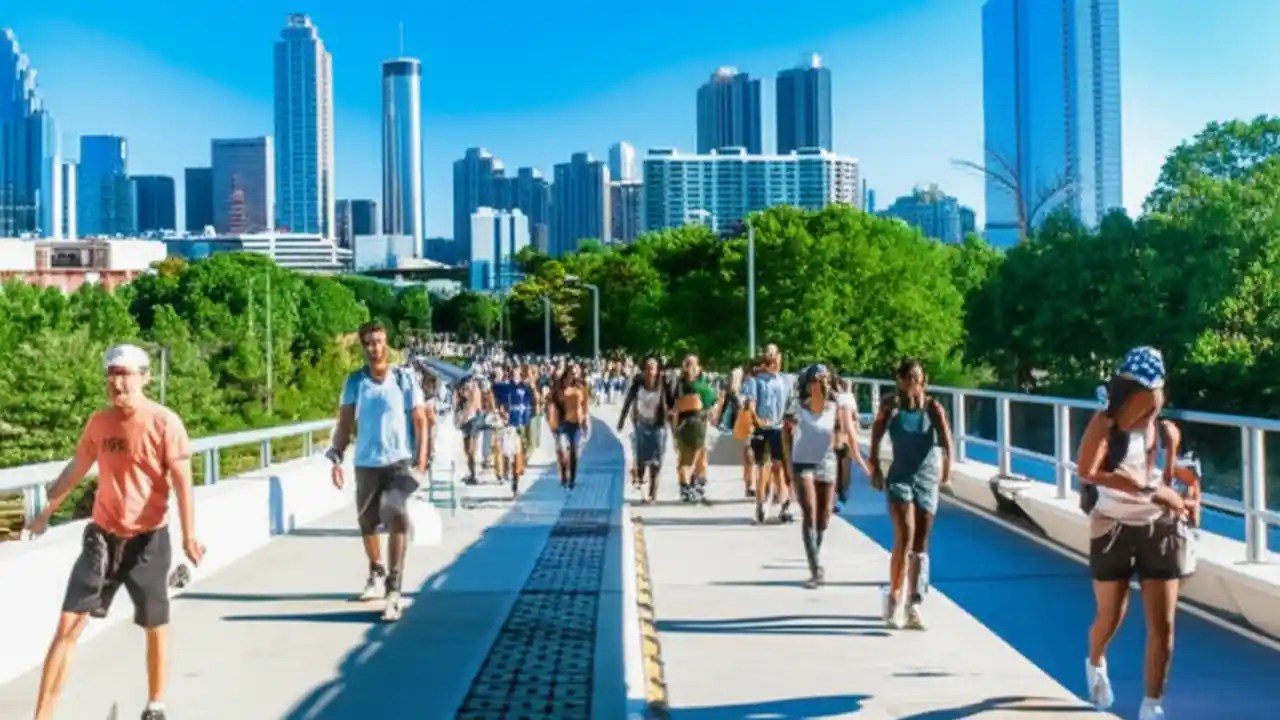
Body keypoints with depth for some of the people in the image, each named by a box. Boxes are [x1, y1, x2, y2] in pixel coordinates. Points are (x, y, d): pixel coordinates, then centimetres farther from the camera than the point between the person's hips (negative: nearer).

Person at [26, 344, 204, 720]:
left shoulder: (164, 422, -12)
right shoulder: (99, 421, 2)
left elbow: (182, 481, -13)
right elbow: (76, 468, 18)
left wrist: (188, 536, -21)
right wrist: (47, 510, 28)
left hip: (148, 538, -3)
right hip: (102, 535, 3)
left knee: (155, 626, 10)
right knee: (68, 624, -3)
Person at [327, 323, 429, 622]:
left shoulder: (405, 379, -3)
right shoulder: (354, 381, 3)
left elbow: (420, 420, -1)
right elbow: (345, 423, 7)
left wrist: (422, 457, -9)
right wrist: (336, 458, -2)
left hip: (398, 462, -3)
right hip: (365, 463, 3)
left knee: (396, 517, -18)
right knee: (367, 522, 14)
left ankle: (393, 590, -15)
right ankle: (376, 573, 40)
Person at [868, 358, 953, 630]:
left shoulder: (933, 407, -6)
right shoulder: (891, 406, -4)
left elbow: (946, 439, -17)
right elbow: (876, 436, 6)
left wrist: (947, 469, -28)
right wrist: (875, 468, 2)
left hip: (927, 479, 1)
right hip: (900, 478, -1)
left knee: (921, 544, 5)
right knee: (904, 538, -16)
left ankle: (915, 605, 11)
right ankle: (894, 597, 0)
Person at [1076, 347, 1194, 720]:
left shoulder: (1167, 432, -1)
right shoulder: (1105, 423, -14)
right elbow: (1087, 471, -29)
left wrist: (1182, 501, -7)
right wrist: (1149, 489, -30)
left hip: (1160, 531, 3)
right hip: (1114, 530, -2)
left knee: (1163, 624, -2)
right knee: (1110, 618, 10)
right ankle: (1095, 663, 45)